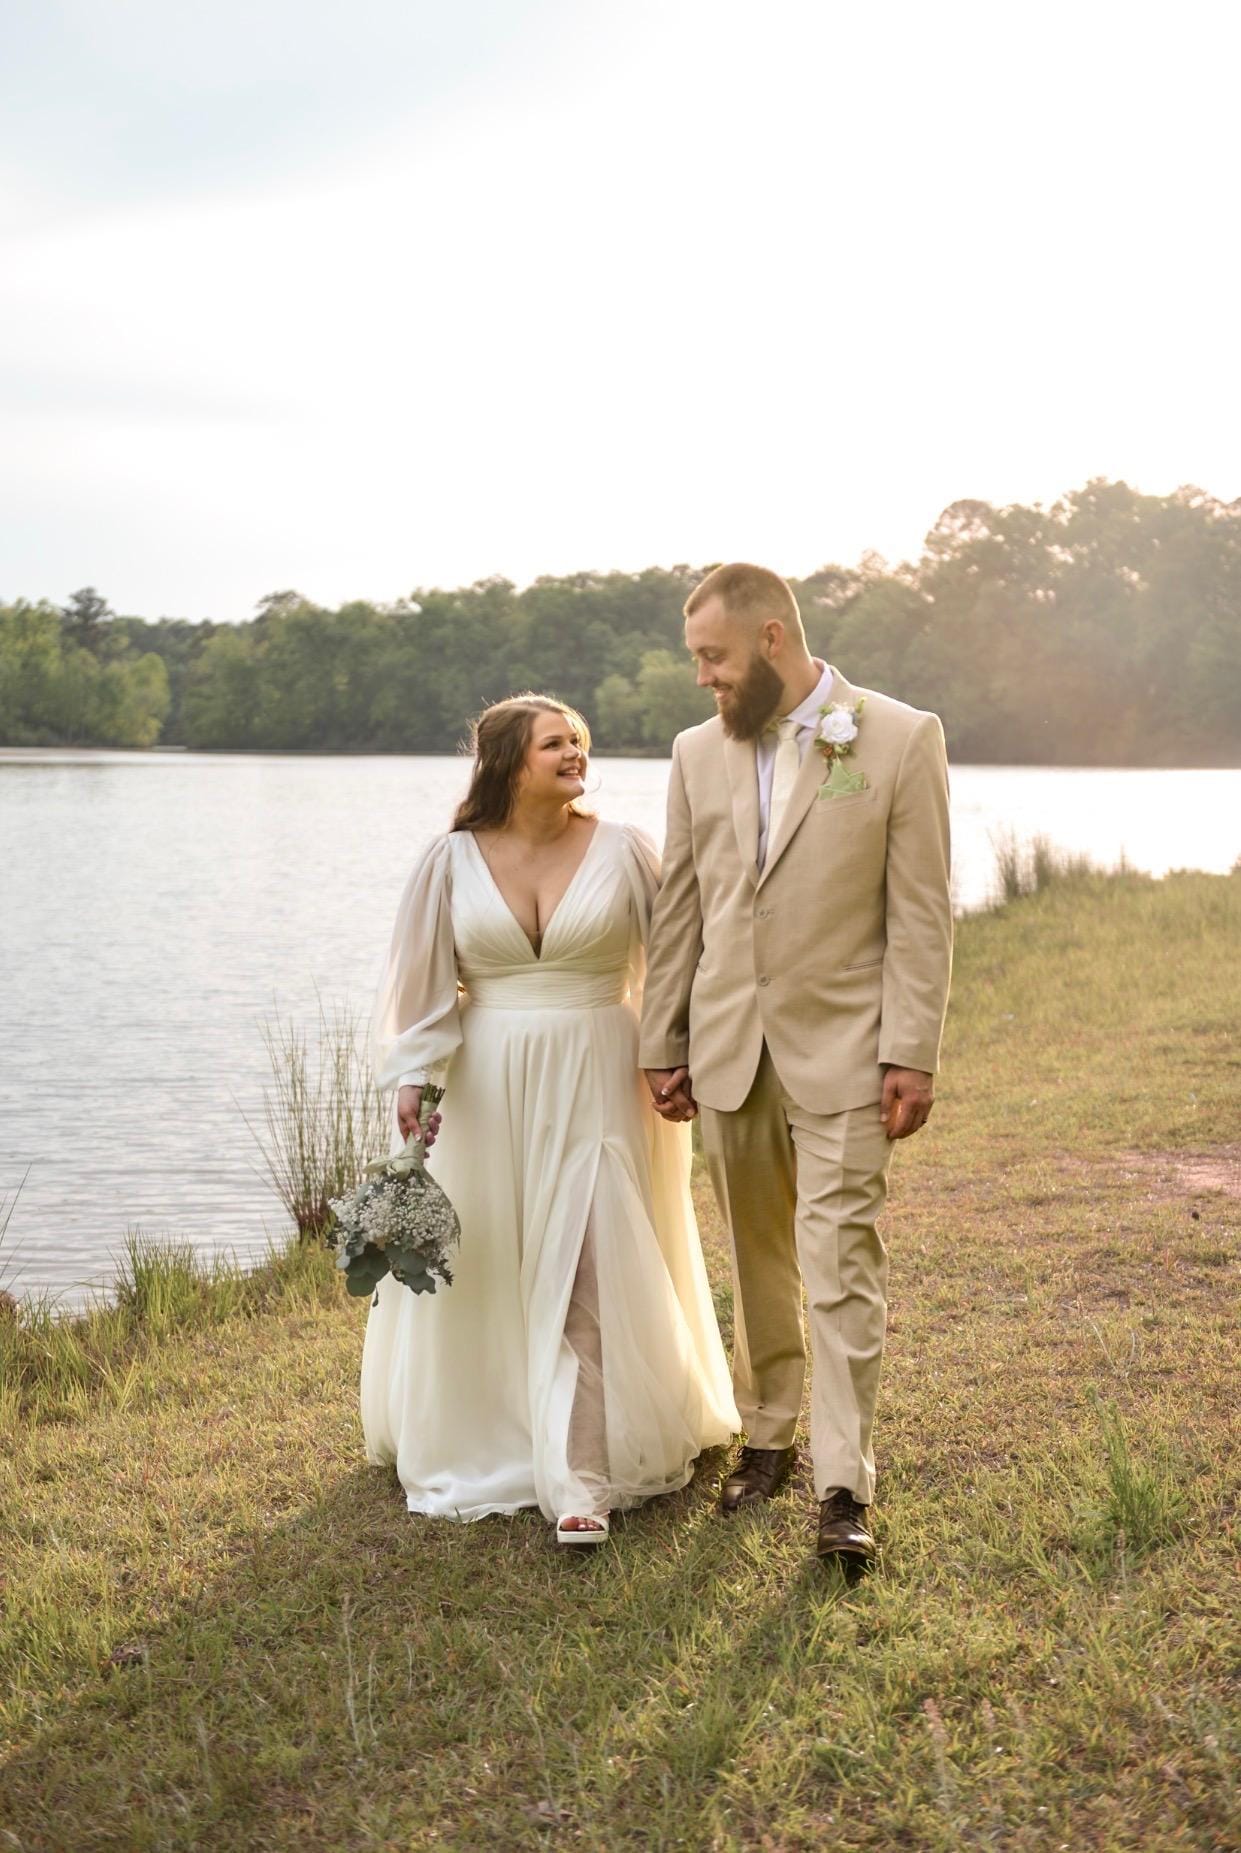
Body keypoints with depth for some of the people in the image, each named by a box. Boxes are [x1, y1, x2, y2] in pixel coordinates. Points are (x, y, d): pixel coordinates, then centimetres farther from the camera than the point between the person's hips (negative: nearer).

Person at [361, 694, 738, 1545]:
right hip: (487, 1090, 2)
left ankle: (579, 1479, -2)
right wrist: (413, 1077, -7)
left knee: (589, 1275, -6)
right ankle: (479, 1442, 33)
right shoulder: (453, 860, -1)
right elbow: (422, 981, 2)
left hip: (594, 1086, -1)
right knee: (484, 1269, 12)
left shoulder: (623, 851, -3)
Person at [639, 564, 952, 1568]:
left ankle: (845, 1486, 0)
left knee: (841, 1264, -6)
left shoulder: (901, 738, -5)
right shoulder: (700, 752, 8)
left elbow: (922, 912, -7)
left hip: (842, 1046, -4)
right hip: (730, 1049, 4)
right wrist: (663, 1045, 10)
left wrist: (911, 1054, -11)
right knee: (758, 1258, 13)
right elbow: (679, 910, 10)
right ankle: (768, 1436, 28)